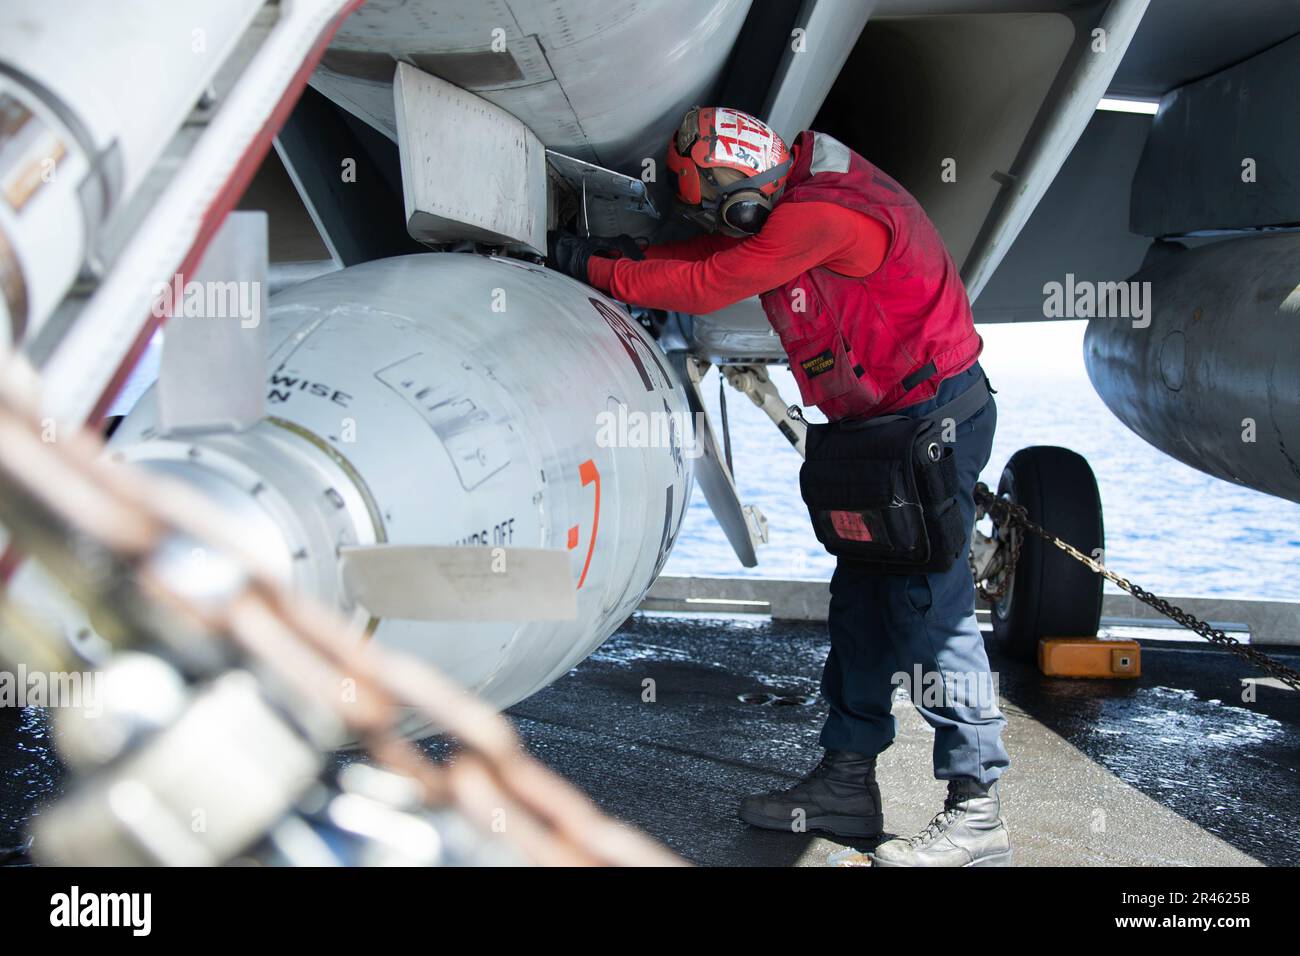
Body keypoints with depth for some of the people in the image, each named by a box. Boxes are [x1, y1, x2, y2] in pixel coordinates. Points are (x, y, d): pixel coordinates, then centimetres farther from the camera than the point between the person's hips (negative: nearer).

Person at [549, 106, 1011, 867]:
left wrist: (595, 269, -7)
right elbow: (714, 253, 17)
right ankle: (847, 781, 20)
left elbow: (704, 286, -18)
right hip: (889, 423, 10)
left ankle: (977, 814, -3)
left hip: (932, 418, -10)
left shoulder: (819, 217, -23)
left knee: (930, 607, -9)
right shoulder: (798, 198, 7)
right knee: (861, 600, 11)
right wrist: (619, 251, 5)